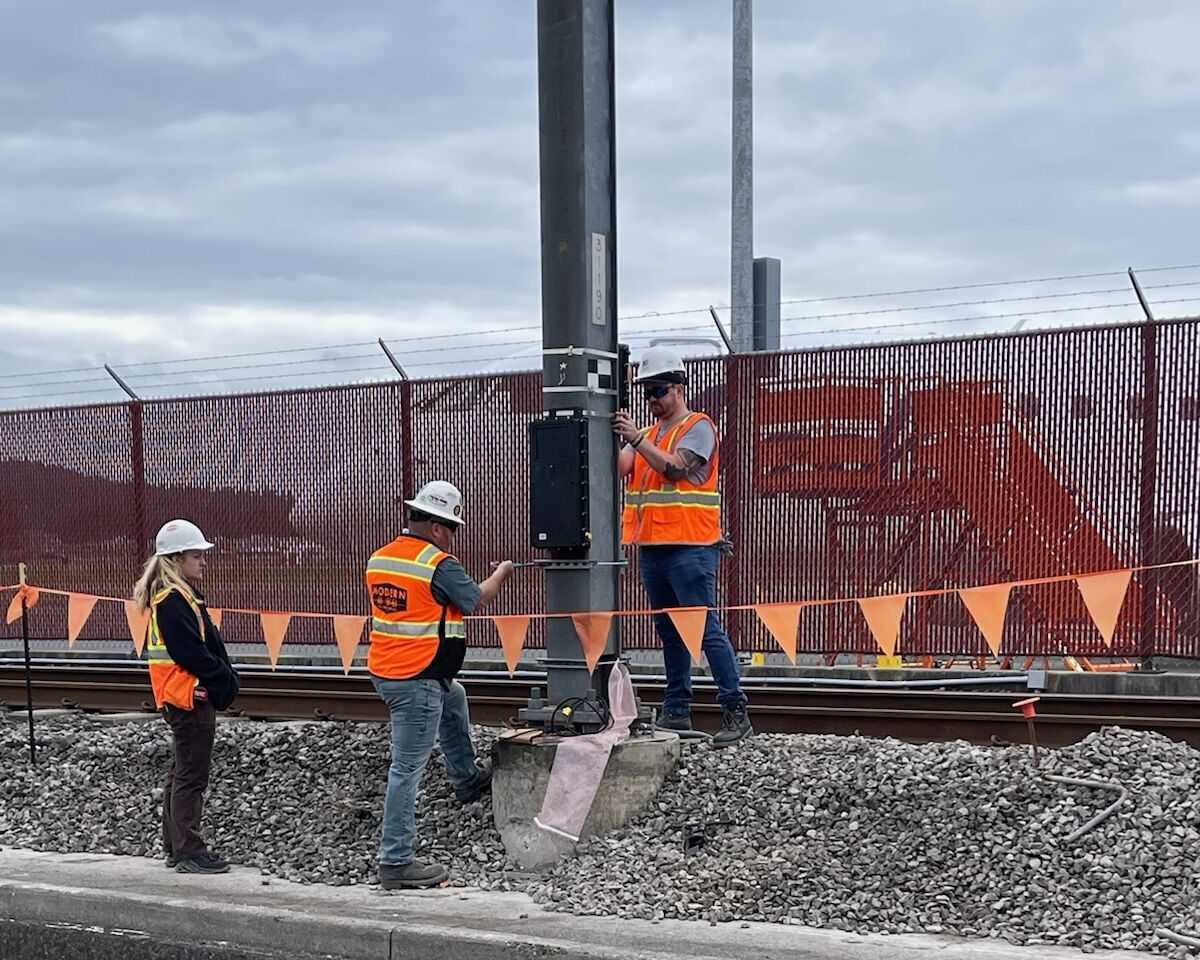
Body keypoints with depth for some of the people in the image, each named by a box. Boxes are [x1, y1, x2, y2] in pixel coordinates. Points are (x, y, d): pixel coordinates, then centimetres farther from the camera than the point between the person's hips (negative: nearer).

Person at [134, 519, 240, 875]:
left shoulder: (183, 597, 16)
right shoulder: (173, 601, -16)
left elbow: (210, 643, 14)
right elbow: (192, 653, -22)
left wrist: (226, 679, 3)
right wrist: (226, 681, -15)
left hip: (189, 698, 11)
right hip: (189, 697, -11)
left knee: (182, 773, 15)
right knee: (191, 776, -6)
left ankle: (175, 847, 23)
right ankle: (189, 852, -2)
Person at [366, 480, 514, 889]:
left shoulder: (379, 559, 6)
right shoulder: (439, 565, -17)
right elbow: (478, 599, -3)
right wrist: (501, 574, 16)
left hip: (384, 671, 9)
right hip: (418, 682, -9)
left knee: (454, 698, 34)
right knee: (407, 770, -4)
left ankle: (467, 779, 47)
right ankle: (395, 862, 1)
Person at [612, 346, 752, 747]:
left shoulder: (698, 427, -3)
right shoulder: (649, 434, 19)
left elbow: (675, 468, -17)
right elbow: (621, 468, 5)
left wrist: (636, 438, -17)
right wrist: (613, 437, -10)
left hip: (690, 548, -8)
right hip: (652, 548, 8)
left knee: (707, 629, -9)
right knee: (670, 633, 12)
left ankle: (736, 712, -8)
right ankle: (676, 712, 19)